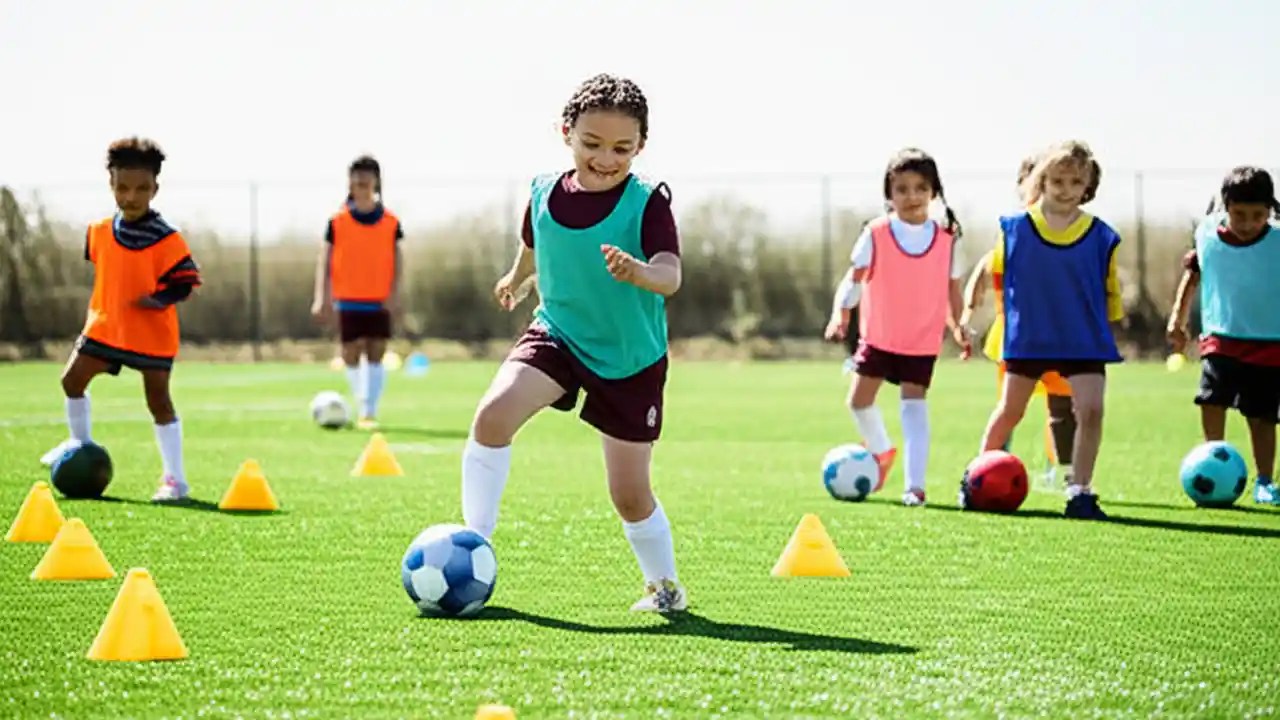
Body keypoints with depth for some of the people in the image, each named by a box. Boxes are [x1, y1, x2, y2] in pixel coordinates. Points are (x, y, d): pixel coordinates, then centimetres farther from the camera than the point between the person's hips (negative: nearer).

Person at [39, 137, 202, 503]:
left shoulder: (166, 239, -16)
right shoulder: (99, 231, 2)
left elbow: (185, 280, -13)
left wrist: (160, 299, -29)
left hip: (152, 333, -5)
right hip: (105, 326, 5)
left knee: (158, 400, -4)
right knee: (72, 380, 6)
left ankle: (175, 480, 2)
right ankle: (80, 443, 32)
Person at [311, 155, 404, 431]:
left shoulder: (390, 222, 2)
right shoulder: (338, 221, 0)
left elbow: (396, 260, 3)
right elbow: (325, 259, 0)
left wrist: (394, 293, -9)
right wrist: (322, 297, -7)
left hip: (380, 301, 0)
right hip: (348, 299, 0)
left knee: (376, 355, -8)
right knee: (351, 355, 1)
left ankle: (369, 412, -7)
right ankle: (364, 409, 19)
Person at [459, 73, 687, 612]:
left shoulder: (647, 202, -19)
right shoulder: (544, 194, -6)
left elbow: (671, 276, -33)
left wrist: (639, 273, -55)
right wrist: (517, 278, 38)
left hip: (632, 359, -3)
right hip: (557, 334, 3)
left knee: (630, 493, 4)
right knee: (493, 414, -24)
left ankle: (664, 584, 30)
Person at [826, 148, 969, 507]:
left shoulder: (947, 238, -3)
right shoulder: (875, 234, -8)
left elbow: (952, 288, 4)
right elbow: (854, 277, -7)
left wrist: (958, 326, -7)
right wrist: (840, 315, -19)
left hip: (923, 340, -1)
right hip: (878, 335, 1)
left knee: (914, 405, -9)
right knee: (859, 399, 6)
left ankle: (915, 485, -7)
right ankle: (881, 452, 36)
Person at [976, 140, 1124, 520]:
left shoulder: (1101, 237, -6)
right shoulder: (1014, 229, -7)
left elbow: (1111, 293, 6)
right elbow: (996, 274, 9)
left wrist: (1106, 330, 10)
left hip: (1085, 341, 0)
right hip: (1027, 339, 0)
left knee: (1091, 408, -13)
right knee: (1009, 411, 12)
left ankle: (1080, 493, -6)